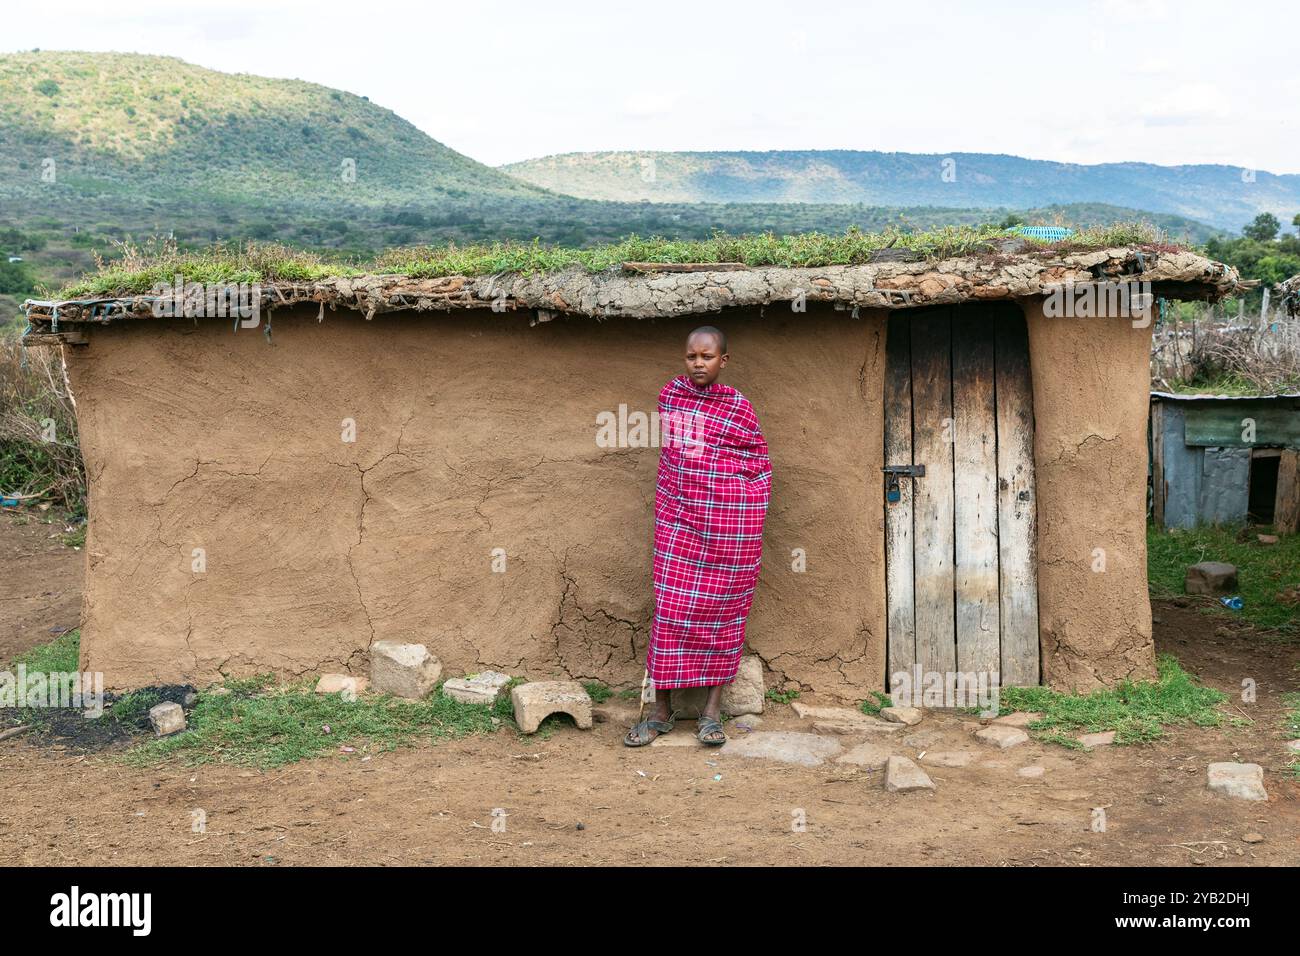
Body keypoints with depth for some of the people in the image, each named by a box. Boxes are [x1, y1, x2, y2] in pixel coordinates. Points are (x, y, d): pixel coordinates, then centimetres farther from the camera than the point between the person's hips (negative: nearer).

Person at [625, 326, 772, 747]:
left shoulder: (738, 407, -4)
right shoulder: (669, 394, 6)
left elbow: (760, 465, 3)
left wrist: (750, 518, 0)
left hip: (731, 521, -3)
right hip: (677, 516, 3)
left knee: (723, 607, 5)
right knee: (670, 605, 1)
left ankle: (713, 710, 14)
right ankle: (661, 709, 9)